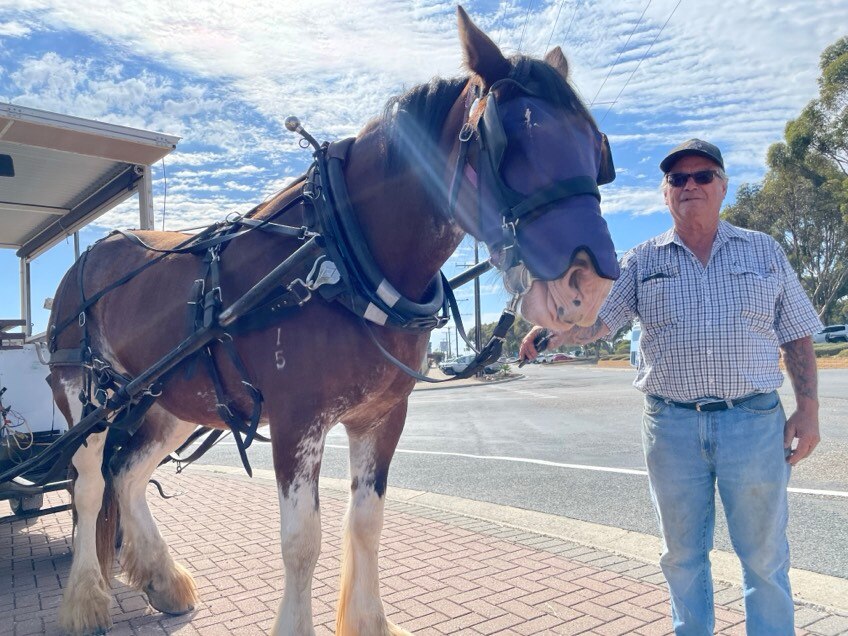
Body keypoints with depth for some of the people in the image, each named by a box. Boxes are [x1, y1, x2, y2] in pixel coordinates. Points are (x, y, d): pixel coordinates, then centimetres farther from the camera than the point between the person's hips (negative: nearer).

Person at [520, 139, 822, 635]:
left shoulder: (765, 251, 7)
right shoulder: (642, 262, 5)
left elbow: (797, 338, 7)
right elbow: (596, 320, -7)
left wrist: (808, 408, -1)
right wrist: (556, 330, -28)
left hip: (755, 421, 0)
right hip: (672, 425, 1)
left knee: (765, 556, 11)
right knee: (683, 555, 15)